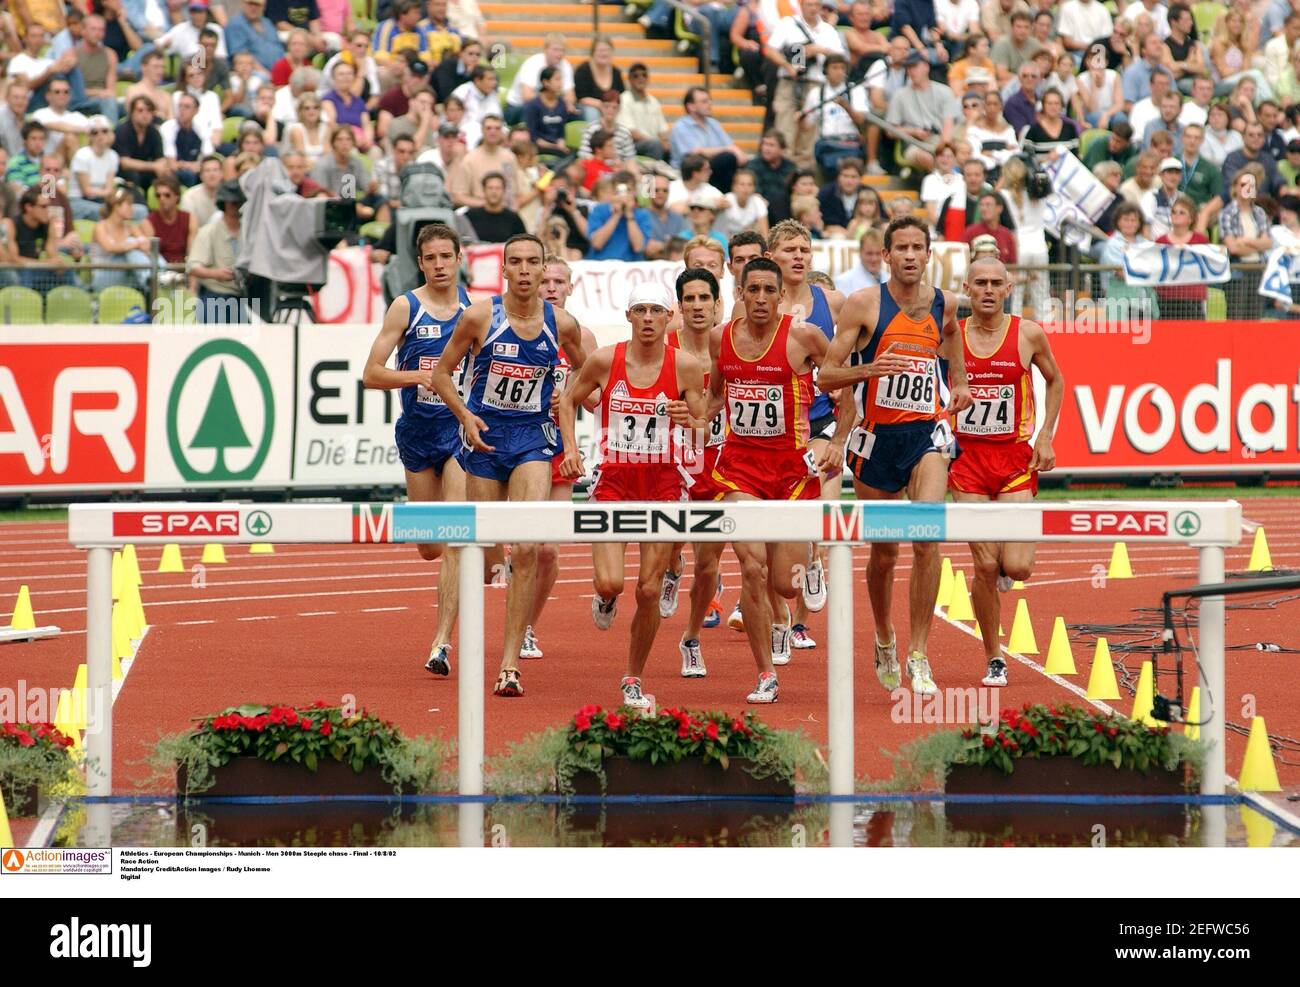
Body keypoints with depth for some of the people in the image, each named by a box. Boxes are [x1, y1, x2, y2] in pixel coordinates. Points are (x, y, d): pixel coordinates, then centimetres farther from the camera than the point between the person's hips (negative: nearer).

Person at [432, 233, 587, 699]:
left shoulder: (561, 324, -3)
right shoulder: (480, 316, -8)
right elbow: (441, 373, -1)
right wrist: (465, 415, -14)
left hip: (533, 438, 0)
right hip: (484, 437, 0)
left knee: (527, 548, -15)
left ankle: (510, 663, -13)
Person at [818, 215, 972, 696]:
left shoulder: (944, 303, 4)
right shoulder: (863, 304, -6)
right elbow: (826, 376, -7)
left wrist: (960, 385, 8)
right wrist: (868, 369, -26)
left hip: (928, 432, 1)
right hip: (877, 436, -1)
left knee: (927, 538, -20)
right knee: (884, 552, 11)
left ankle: (918, 656, -16)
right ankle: (885, 641, 38)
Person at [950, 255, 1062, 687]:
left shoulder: (1028, 334, -2)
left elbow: (1055, 381, 15)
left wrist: (1045, 437, 6)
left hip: (1016, 458, 0)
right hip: (967, 457, 0)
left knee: (1017, 566, -12)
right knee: (984, 567, -5)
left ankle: (1005, 564, 27)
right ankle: (994, 660, 9)